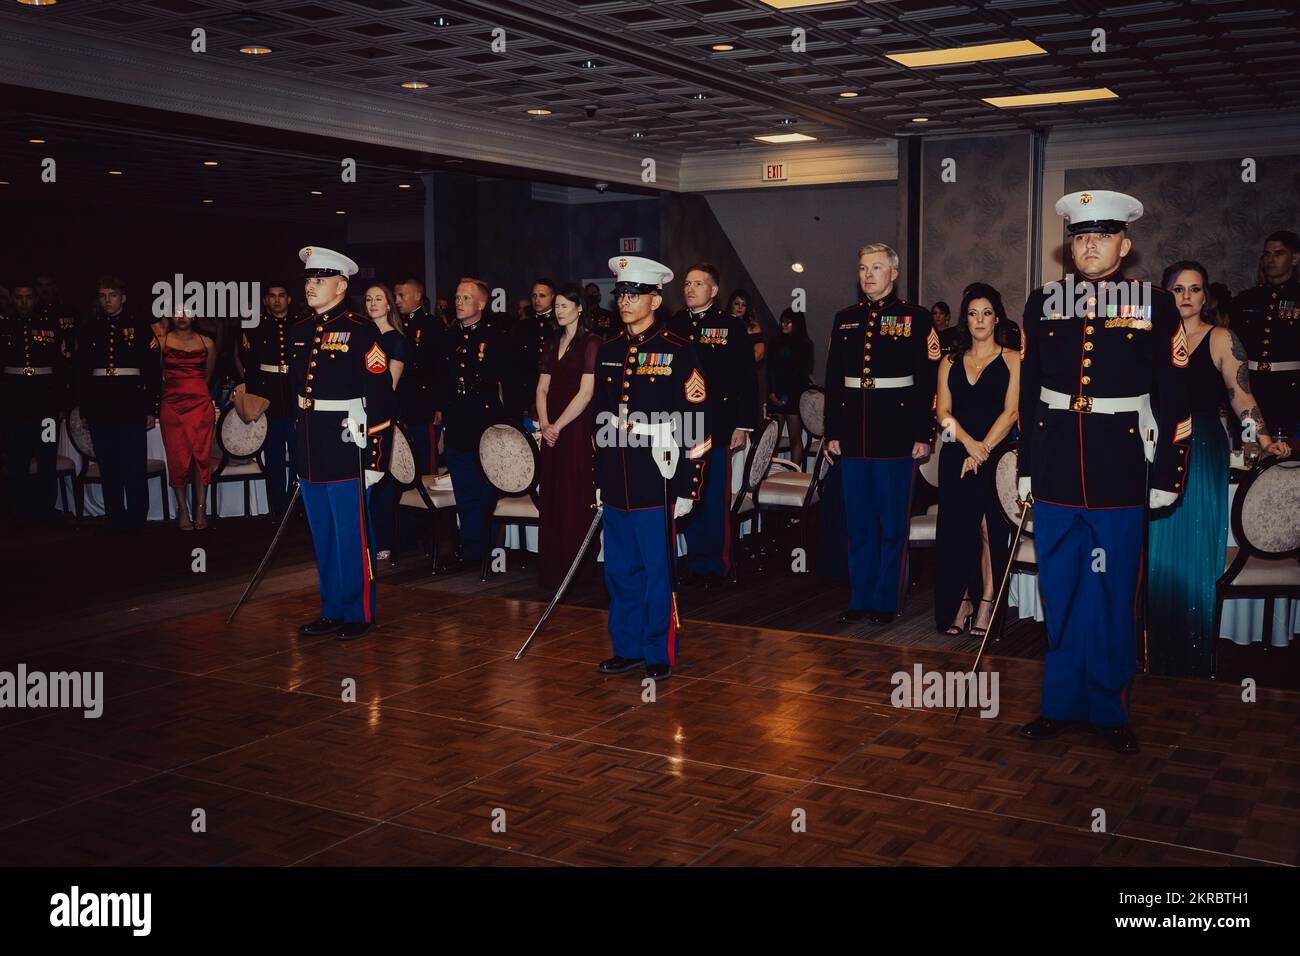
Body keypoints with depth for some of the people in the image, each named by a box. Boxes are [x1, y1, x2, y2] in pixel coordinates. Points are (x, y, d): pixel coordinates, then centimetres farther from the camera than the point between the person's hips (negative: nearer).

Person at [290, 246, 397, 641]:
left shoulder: (361, 331, -9)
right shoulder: (300, 333, 13)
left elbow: (381, 397, -12)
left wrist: (375, 456, -15)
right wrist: (297, 450, 19)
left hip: (346, 447, -7)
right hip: (310, 452, 7)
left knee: (352, 537, 1)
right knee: (323, 539, 14)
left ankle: (359, 613, 13)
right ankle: (333, 611, 25)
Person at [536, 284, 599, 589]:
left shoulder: (591, 343, -7)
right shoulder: (554, 344, 15)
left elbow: (586, 393, -13)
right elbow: (542, 389, 14)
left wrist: (558, 425, -12)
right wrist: (544, 424, -2)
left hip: (578, 429, -7)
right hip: (552, 431, 7)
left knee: (575, 499, -5)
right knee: (552, 500, 7)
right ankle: (553, 571, 13)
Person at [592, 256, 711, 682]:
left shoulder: (677, 351, -6)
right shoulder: (607, 352, 12)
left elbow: (696, 424, -8)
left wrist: (687, 488, -11)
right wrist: (600, 479, 16)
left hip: (657, 483, -6)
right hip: (616, 486, 6)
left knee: (658, 573, 3)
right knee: (620, 571, 13)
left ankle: (660, 654, 16)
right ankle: (628, 647, 26)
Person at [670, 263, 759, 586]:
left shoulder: (732, 326, -1)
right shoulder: (675, 325, 9)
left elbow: (747, 379, -3)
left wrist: (743, 425, -8)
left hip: (717, 427, -3)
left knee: (715, 501, 2)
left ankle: (716, 566, 15)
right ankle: (695, 563, 20)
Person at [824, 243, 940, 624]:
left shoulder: (916, 318, 0)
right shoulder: (845, 319, 12)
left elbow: (929, 383, -4)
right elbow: (833, 379, 12)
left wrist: (923, 436, -10)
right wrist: (832, 433, 7)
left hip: (896, 437, -4)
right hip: (853, 437, 4)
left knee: (892, 525, 3)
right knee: (859, 523, 10)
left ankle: (886, 601, 13)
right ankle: (861, 597, 20)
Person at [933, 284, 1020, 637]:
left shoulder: (1011, 359, 4)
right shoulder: (950, 362, 14)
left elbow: (1010, 411, -5)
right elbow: (943, 412, 5)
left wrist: (983, 449, -13)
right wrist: (968, 443, -12)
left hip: (997, 457, -3)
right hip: (956, 458, 3)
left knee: (990, 529, -7)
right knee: (956, 531, 0)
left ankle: (986, 603, 0)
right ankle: (961, 603, 8)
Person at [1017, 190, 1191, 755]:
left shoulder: (1155, 306, 0)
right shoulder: (1042, 305, 7)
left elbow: (1173, 398, 0)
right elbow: (1028, 392, 8)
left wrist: (1167, 476, -2)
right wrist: (1025, 469, 7)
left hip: (1119, 474, -2)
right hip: (1056, 473, 2)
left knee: (1112, 597, 5)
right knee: (1060, 595, 9)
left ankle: (1107, 709, 20)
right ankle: (1062, 703, 22)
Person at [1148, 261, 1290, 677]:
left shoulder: (1221, 339, 0)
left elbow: (1241, 397, -3)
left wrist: (1265, 439, -15)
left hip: (1202, 457, -3)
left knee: (1194, 557, 0)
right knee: (1160, 557, 4)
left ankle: (1194, 662, 12)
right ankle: (1161, 659, 15)